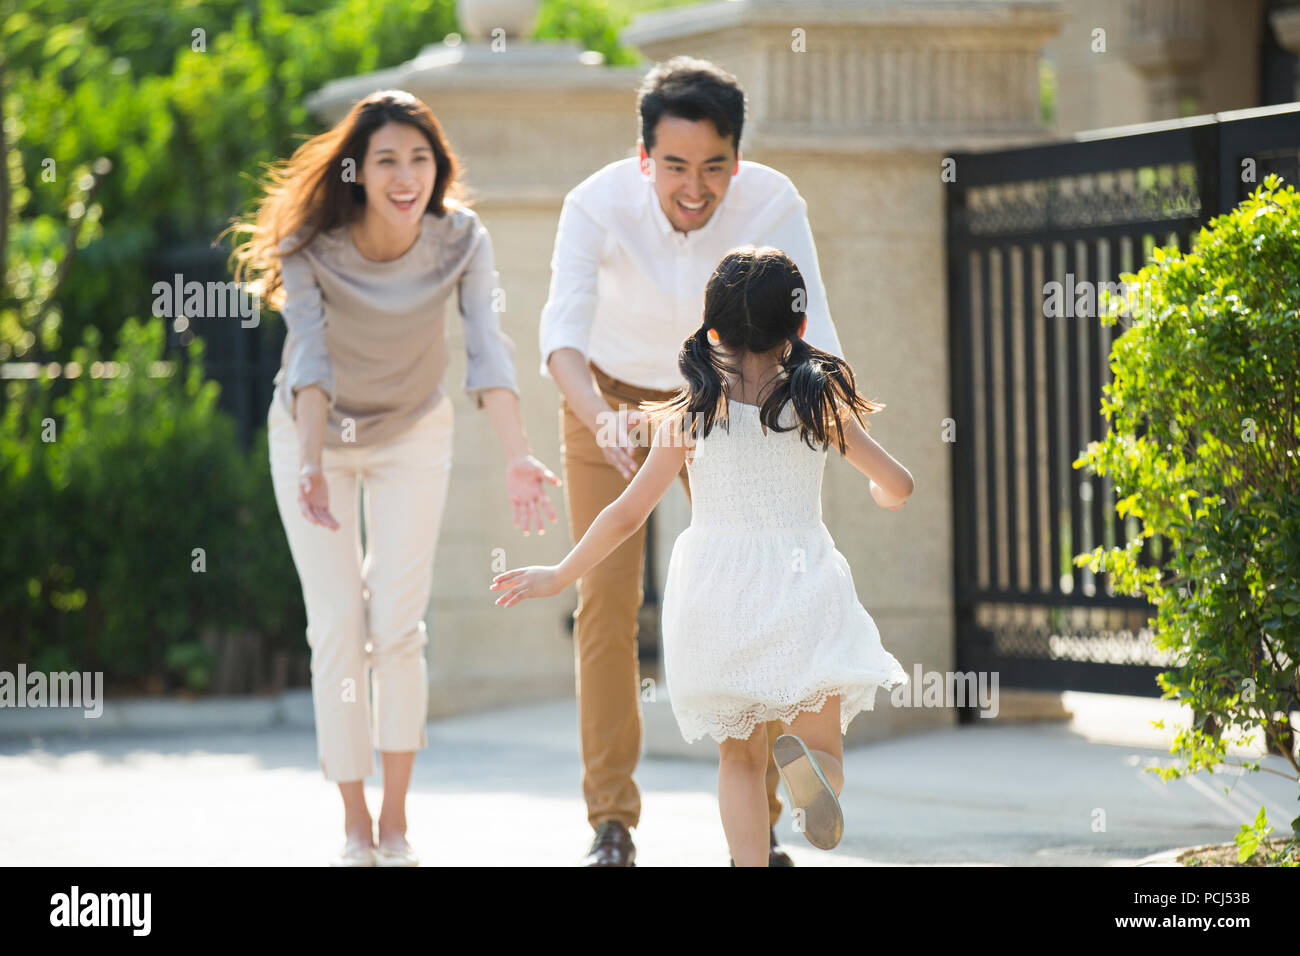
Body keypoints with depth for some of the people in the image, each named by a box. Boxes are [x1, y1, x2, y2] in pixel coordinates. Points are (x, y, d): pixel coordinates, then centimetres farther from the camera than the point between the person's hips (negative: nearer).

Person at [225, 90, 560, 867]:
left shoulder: (461, 240, -22)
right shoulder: (309, 246, -26)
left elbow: (488, 350, -33)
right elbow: (310, 358, -35)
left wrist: (519, 456, -48)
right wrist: (313, 464, -51)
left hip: (413, 435, 1)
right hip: (315, 433, -1)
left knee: (397, 627, -8)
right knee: (338, 632, -5)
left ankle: (397, 823, 4)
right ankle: (356, 829, 6)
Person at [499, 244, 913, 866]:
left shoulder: (691, 414, -1)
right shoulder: (820, 402, 0)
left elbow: (627, 514, 1)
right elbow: (897, 485, 8)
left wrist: (559, 577, 13)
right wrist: (885, 495, 34)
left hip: (715, 595, 1)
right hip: (802, 587, -1)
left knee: (740, 756, 14)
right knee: (824, 749, 4)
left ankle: (750, 861, -2)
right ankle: (807, 757, -31)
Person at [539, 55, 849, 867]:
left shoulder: (772, 204, -30)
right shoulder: (598, 206, -33)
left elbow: (813, 334, -35)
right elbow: (562, 334, -44)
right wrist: (600, 419, -63)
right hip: (611, 397, -1)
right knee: (608, 601, -9)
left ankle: (757, 824, 2)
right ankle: (613, 825, -4)